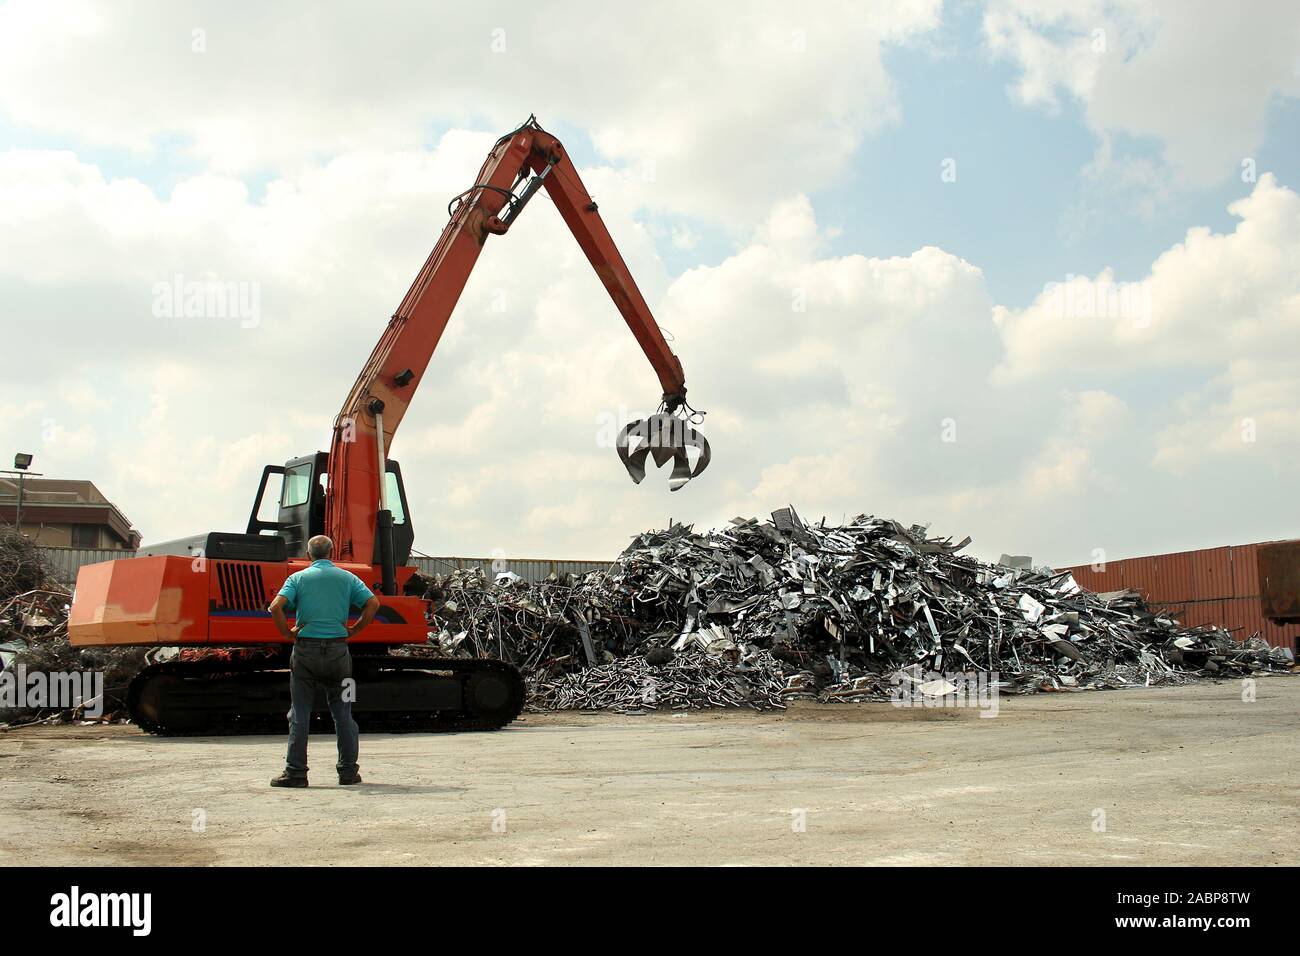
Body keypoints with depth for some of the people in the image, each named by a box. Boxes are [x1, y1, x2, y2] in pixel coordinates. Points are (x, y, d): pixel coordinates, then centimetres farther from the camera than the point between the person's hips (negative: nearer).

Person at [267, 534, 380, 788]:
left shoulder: (298, 578, 4)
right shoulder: (347, 577, 8)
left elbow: (276, 607, -11)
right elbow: (373, 603, -2)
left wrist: (287, 633, 2)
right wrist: (353, 631, 6)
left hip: (306, 648, -1)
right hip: (337, 648, 1)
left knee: (299, 714, 4)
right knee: (343, 714, 9)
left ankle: (295, 772, 4)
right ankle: (348, 772, 10)